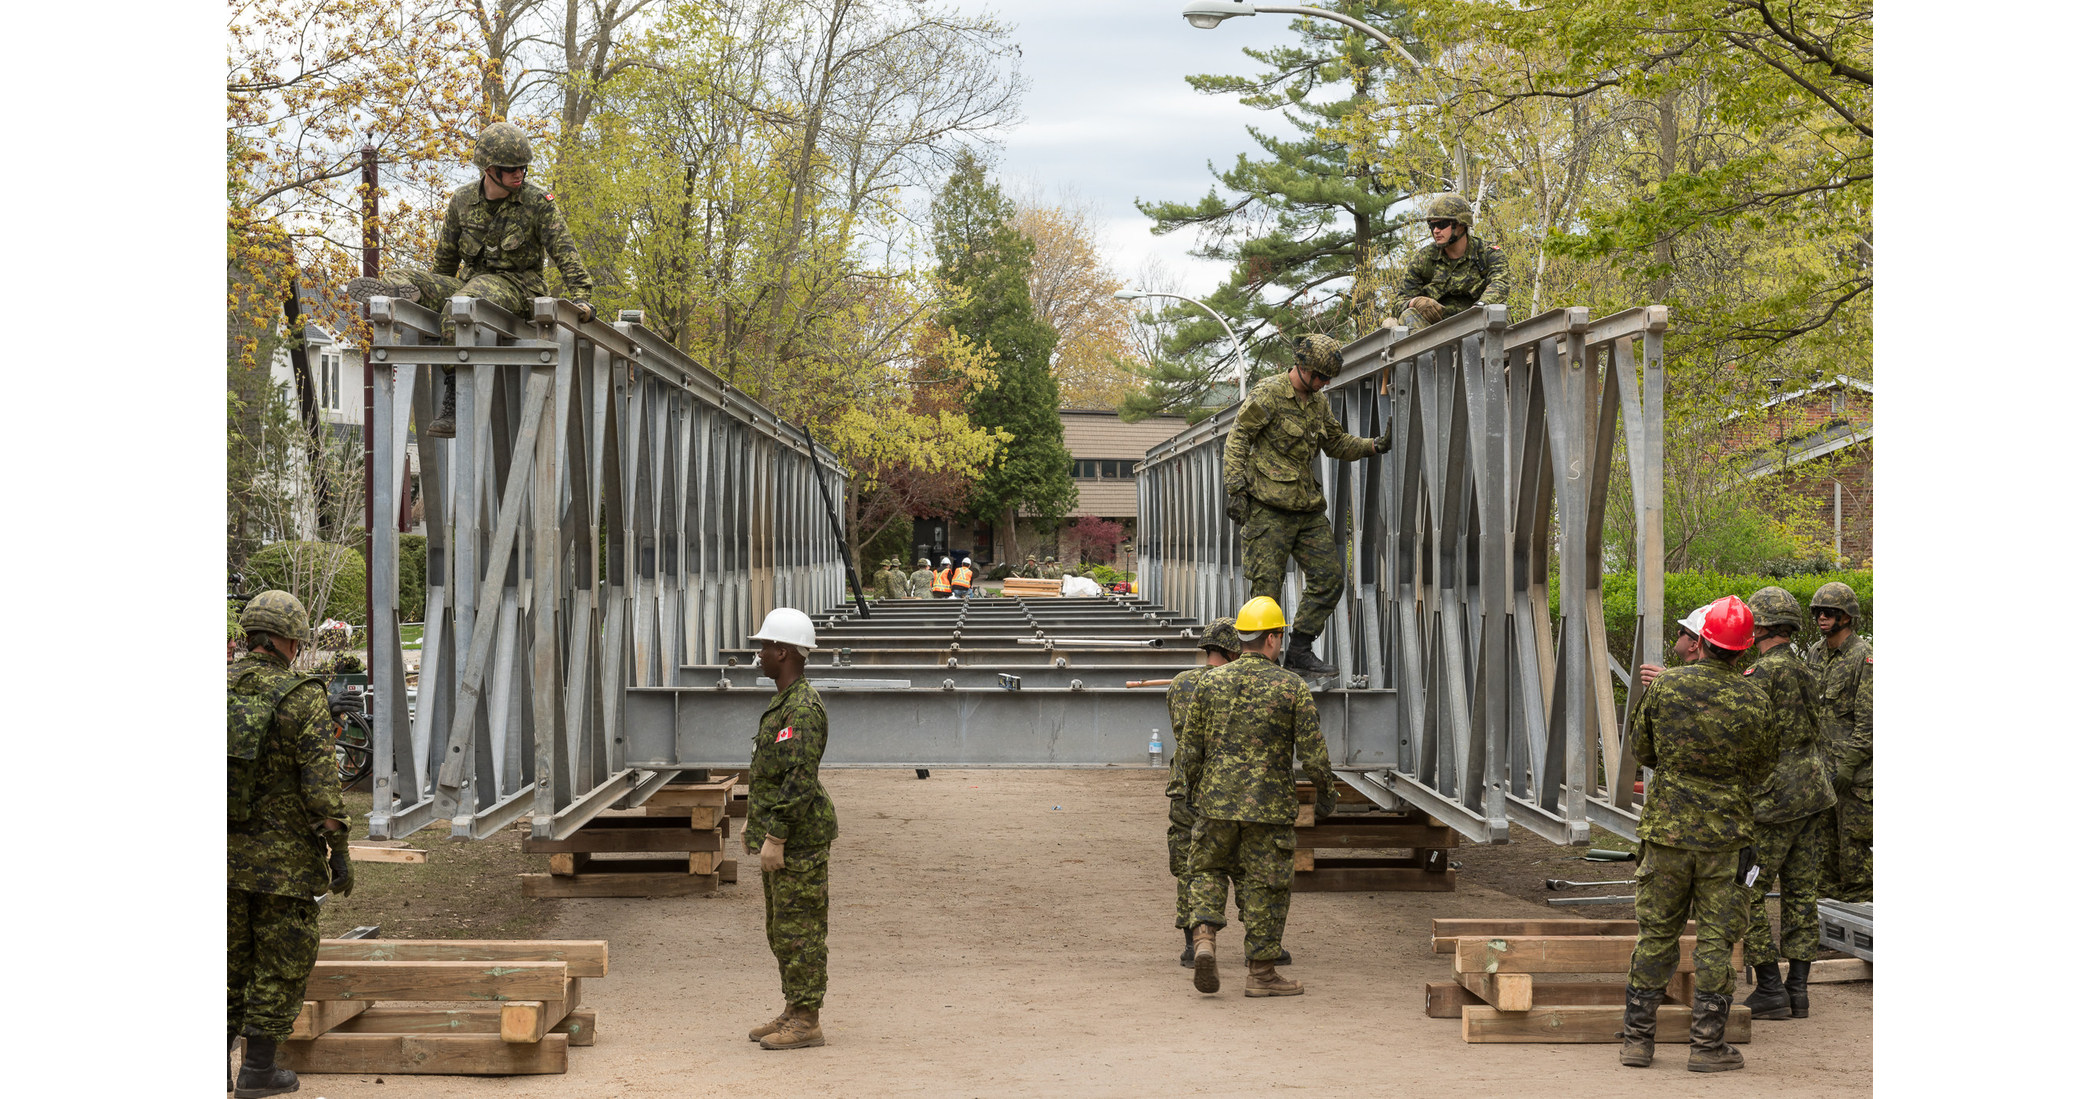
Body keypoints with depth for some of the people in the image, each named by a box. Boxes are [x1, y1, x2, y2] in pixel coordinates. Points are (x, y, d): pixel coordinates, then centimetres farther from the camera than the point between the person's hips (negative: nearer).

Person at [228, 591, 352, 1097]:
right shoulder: (301, 697, -13)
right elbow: (321, 783, -17)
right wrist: (340, 851, -10)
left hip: (224, 848, 5)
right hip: (282, 855, -5)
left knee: (231, 958, 15)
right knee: (282, 960, 6)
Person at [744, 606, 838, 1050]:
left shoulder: (803, 708, -19)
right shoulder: (785, 702, 15)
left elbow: (800, 780, -24)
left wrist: (774, 838, -23)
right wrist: (755, 820, 24)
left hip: (800, 840, -11)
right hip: (781, 835, 11)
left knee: (799, 931, -5)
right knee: (781, 930, 15)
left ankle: (806, 1022, 0)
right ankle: (794, 1012, 23)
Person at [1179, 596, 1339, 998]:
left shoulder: (1210, 682, 2)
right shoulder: (1293, 688, -6)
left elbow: (1189, 749, 5)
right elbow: (1313, 753, -7)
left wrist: (1192, 792, 19)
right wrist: (1325, 794, 9)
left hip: (1216, 801, 2)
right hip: (1269, 806, -2)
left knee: (1208, 870, 20)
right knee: (1264, 885, 6)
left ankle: (1204, 938, -3)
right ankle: (1261, 972, 13)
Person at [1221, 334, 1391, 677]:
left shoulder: (1317, 403, 15)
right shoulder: (1269, 393, -8)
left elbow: (1338, 443, 26)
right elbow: (1237, 439, -10)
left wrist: (1376, 445, 10)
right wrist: (1235, 489, -18)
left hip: (1308, 507, 8)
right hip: (1269, 509, -8)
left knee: (1329, 578, 6)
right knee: (1267, 586, -7)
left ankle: (1299, 652, 14)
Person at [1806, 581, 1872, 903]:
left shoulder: (1865, 657, -12)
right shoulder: (1816, 655, 11)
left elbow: (1868, 720, -16)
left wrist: (1847, 766, -18)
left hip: (1858, 771, -7)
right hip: (1824, 765, 7)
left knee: (1855, 848, -4)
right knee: (1824, 844, 12)